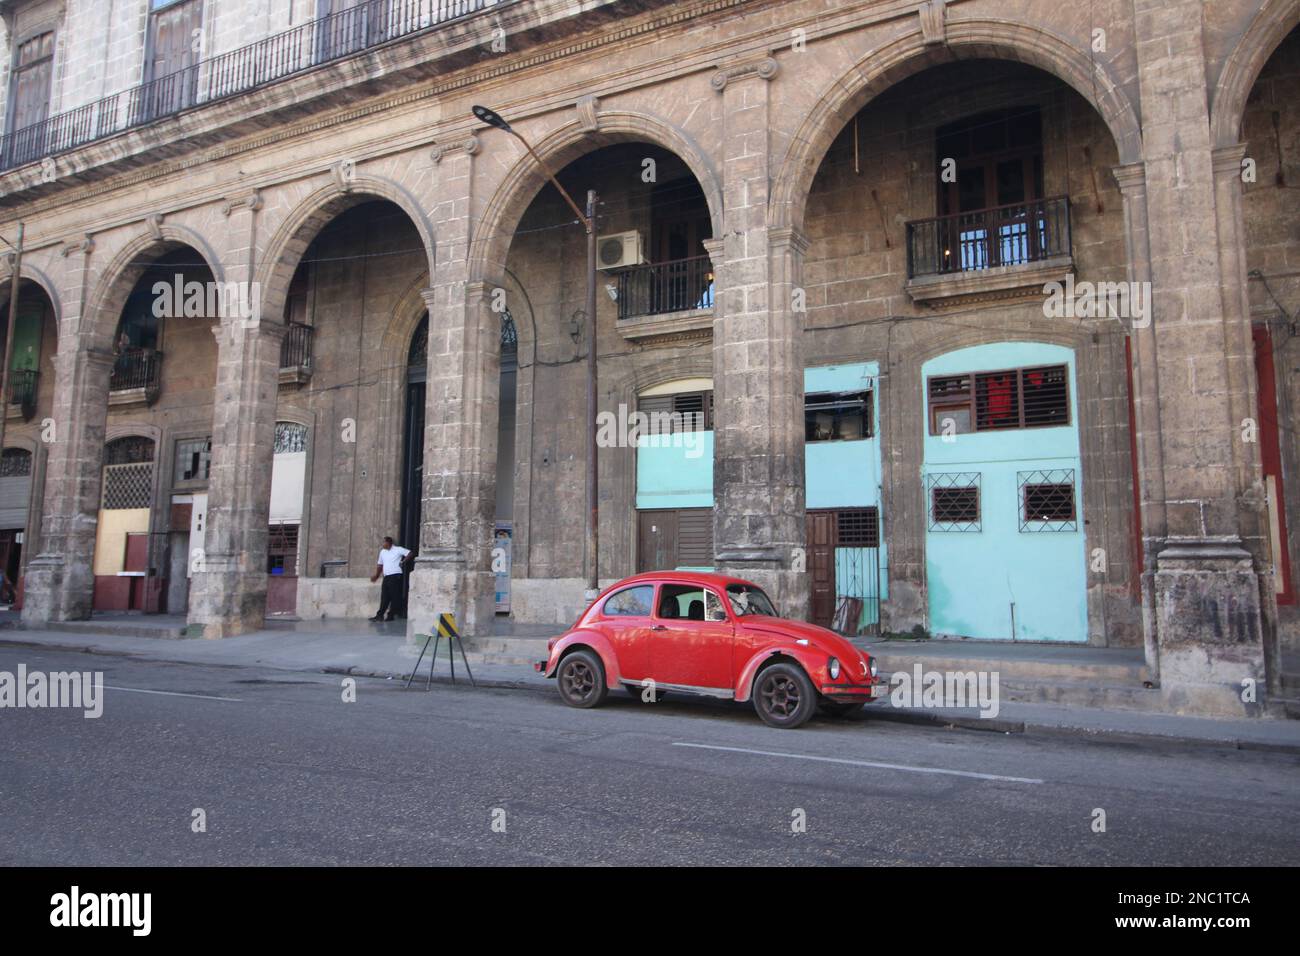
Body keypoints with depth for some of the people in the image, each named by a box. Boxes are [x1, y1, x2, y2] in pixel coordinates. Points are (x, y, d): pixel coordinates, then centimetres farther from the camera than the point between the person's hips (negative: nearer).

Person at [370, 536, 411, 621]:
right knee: (384, 597, 4)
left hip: (395, 576, -6)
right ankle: (380, 615, 4)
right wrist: (376, 575, 20)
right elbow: (380, 565, 24)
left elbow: (410, 553, -5)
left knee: (394, 597, -3)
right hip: (386, 577, 6)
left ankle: (390, 615, -1)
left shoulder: (398, 549, -2)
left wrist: (403, 561, -10)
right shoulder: (382, 552, 18)